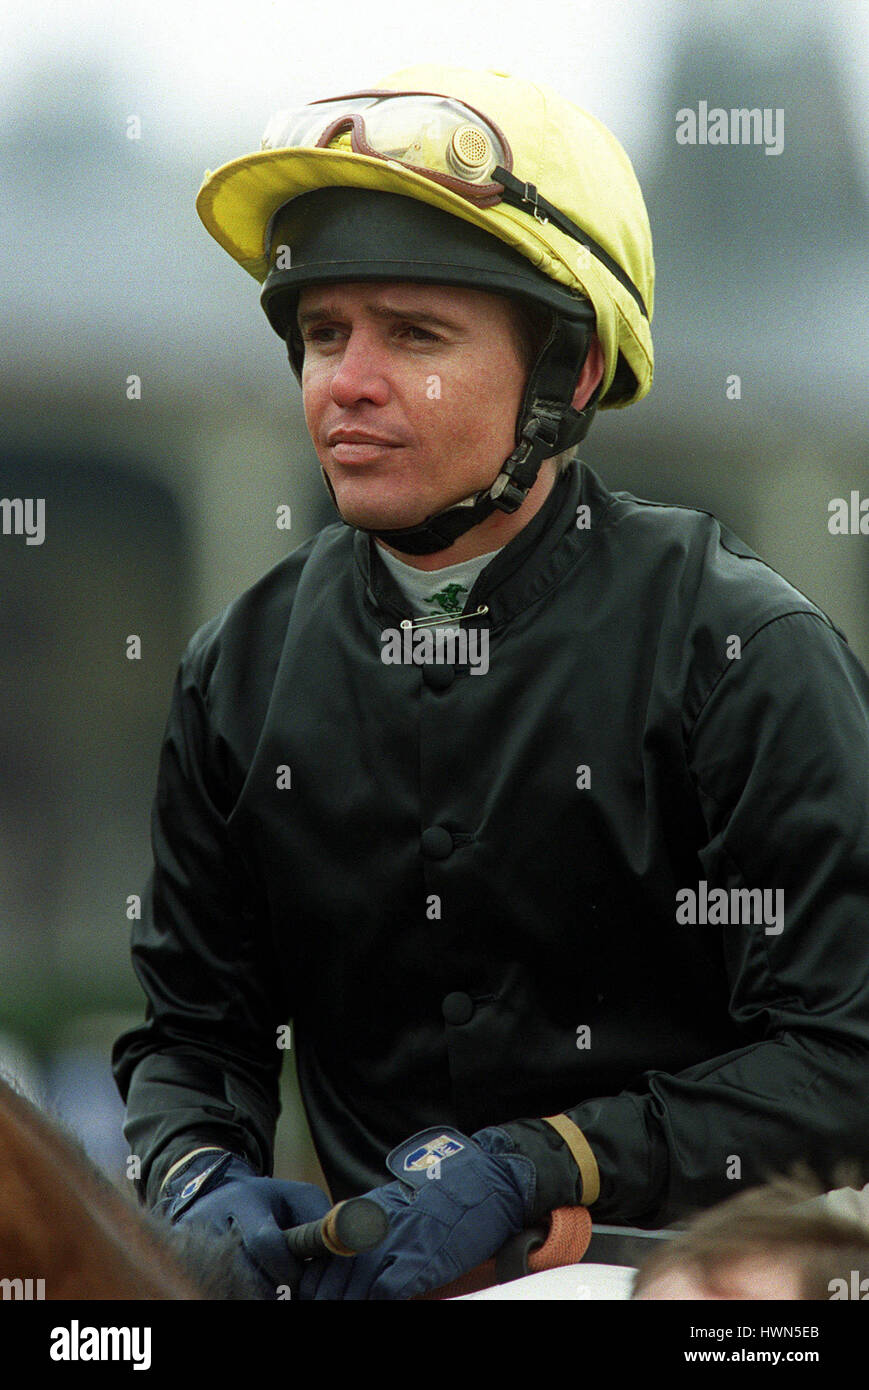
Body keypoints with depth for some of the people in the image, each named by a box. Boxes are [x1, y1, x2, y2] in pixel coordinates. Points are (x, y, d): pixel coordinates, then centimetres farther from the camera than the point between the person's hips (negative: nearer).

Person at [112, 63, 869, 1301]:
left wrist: (538, 1169, -11)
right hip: (373, 1276, 3)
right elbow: (189, 1026, 23)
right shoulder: (245, 668, 14)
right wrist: (198, 1175, 1)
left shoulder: (741, 652, 0)